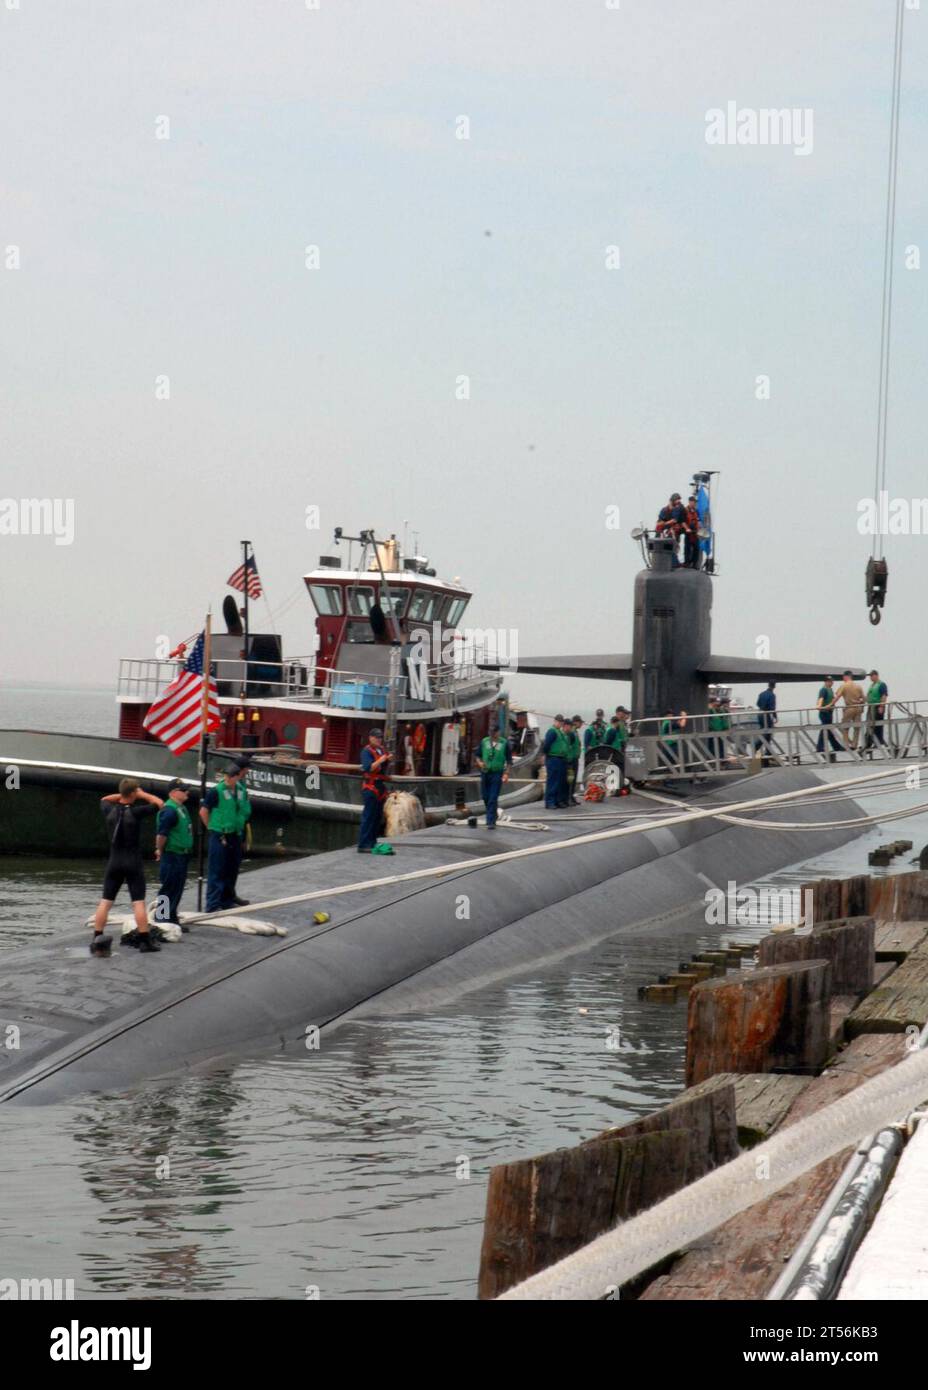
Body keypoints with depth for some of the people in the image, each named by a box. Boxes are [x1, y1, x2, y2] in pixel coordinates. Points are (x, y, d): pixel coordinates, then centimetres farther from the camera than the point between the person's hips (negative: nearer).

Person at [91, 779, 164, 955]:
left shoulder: (110, 810, -1)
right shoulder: (136, 811, -13)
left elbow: (103, 800, 24)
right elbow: (159, 803, -2)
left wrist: (121, 795, 13)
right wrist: (142, 795, 7)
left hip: (114, 862, 4)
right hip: (133, 863, -4)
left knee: (105, 902, 5)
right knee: (138, 902, -1)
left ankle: (97, 940, 0)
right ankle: (145, 940, 0)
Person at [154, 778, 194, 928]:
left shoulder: (182, 808, 14)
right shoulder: (170, 810, -19)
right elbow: (162, 833, -23)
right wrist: (160, 851, -14)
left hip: (181, 856, 10)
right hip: (171, 856, -10)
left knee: (178, 888, 15)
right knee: (169, 888, -6)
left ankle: (172, 919, 24)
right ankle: (162, 921, 0)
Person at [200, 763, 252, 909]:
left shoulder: (242, 790, 6)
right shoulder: (216, 791, -12)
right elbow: (203, 812, -8)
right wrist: (213, 828, -4)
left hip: (235, 835, 6)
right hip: (219, 837, -6)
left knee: (232, 870, 15)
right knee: (216, 871, -6)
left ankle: (227, 899, 29)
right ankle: (212, 905, -5)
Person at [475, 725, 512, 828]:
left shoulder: (504, 743, -1)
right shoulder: (484, 742, 6)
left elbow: (509, 760, 2)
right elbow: (478, 755, 14)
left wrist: (506, 773, -6)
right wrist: (479, 762, -7)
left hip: (497, 774, -4)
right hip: (485, 773, 4)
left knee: (493, 799, -9)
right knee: (485, 797, 10)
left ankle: (491, 822, -8)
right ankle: (493, 815, 33)